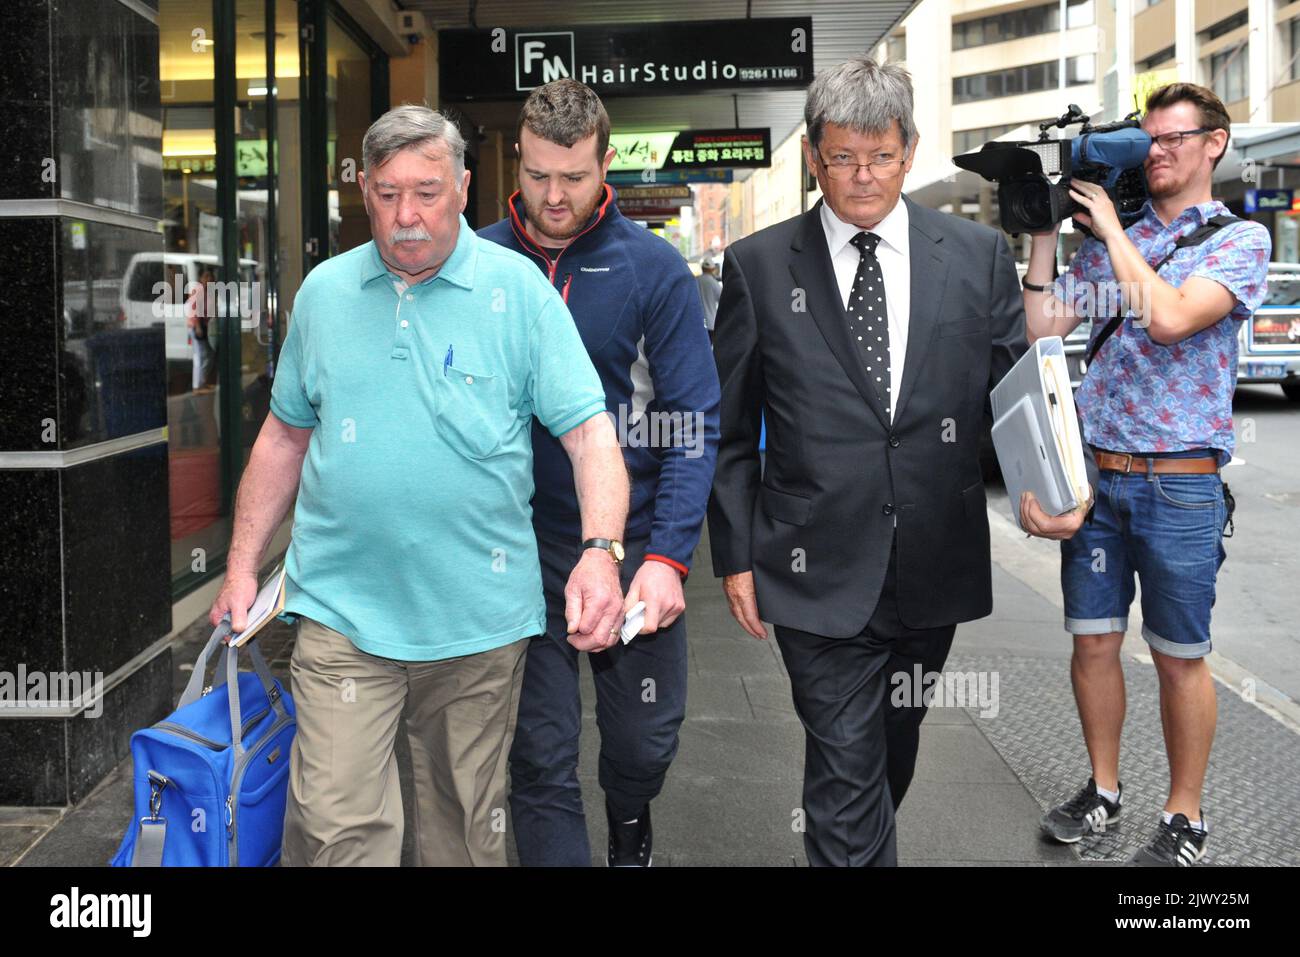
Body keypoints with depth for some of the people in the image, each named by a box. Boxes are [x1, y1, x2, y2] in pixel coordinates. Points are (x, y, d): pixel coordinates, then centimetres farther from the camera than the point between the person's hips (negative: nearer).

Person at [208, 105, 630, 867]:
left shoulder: (519, 289, -4)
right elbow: (286, 435, 15)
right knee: (336, 824, -4)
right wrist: (242, 566, 12)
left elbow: (589, 430, -9)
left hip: (480, 618, -1)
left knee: (467, 823, 13)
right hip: (343, 608, 2)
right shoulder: (325, 290, 7)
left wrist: (602, 553, -24)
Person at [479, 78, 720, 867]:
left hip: (633, 542, 0)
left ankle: (630, 829, 46)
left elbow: (693, 422, -7)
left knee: (647, 737, 13)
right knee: (540, 755, 5)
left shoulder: (654, 268, -5)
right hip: (521, 546, 1)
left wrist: (668, 556, -17)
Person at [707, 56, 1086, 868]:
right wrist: (735, 555, 0)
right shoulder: (758, 267, -2)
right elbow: (732, 430, 2)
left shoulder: (979, 255, 2)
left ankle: (869, 843, 46)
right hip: (820, 573, -3)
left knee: (896, 747, 21)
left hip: (936, 565, 3)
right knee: (846, 767, -3)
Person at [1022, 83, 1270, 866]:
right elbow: (1041, 330, 3)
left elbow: (1170, 318, -20)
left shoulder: (1240, 240, -2)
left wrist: (1111, 228, -11)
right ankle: (1104, 788, 28)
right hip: (1095, 474, 4)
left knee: (1179, 656, 6)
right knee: (1094, 642, 10)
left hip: (1181, 484, -4)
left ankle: (1186, 817, 19)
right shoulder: (1105, 242, 11)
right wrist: (1045, 231, 0)